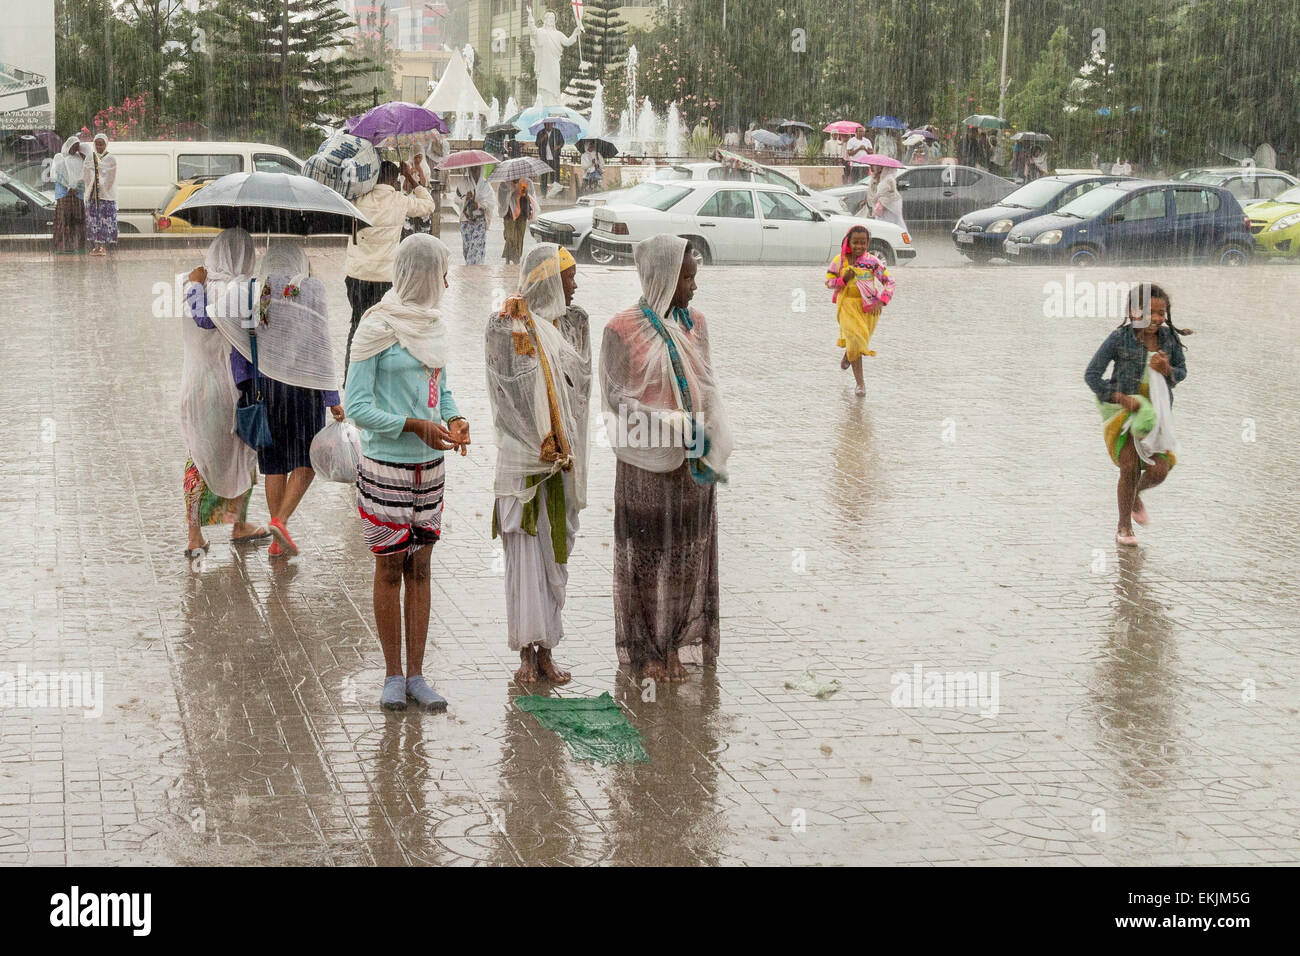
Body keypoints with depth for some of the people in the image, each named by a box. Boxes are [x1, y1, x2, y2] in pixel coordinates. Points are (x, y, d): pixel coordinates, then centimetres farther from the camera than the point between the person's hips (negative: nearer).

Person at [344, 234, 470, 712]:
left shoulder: (432, 324, 9)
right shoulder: (378, 326, -11)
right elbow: (356, 406, -12)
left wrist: (455, 420, -2)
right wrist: (416, 426, -19)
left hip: (429, 467, 6)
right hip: (386, 468, -6)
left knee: (419, 568, 8)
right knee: (389, 569, 3)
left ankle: (416, 674, 14)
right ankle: (393, 675, 13)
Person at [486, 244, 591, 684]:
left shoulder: (572, 324, 10)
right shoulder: (506, 325, -6)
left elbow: (578, 385, 3)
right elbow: (512, 394, -10)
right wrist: (545, 445, -13)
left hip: (565, 457, 5)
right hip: (522, 455, -5)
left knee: (555, 552, 7)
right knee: (524, 551, -4)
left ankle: (545, 650, 13)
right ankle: (527, 652, 0)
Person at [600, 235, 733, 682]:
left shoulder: (694, 323, 6)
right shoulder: (623, 330, -10)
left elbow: (707, 389, 7)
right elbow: (619, 399, -9)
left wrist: (708, 442, -8)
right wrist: (674, 424, -18)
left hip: (692, 460, 5)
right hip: (647, 461, -5)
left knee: (689, 553, 8)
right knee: (646, 553, 4)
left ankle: (677, 645, 18)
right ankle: (645, 650, 15)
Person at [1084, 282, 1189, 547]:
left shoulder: (1170, 339, -2)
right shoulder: (1119, 339, -14)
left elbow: (1181, 373, 11)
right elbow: (1092, 375, -13)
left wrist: (1167, 370, -13)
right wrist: (1121, 397, -22)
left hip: (1156, 411, 4)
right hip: (1121, 409, -4)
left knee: (1159, 471, -5)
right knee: (1130, 467, -11)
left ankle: (1135, 492, 32)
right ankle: (1124, 527, 10)